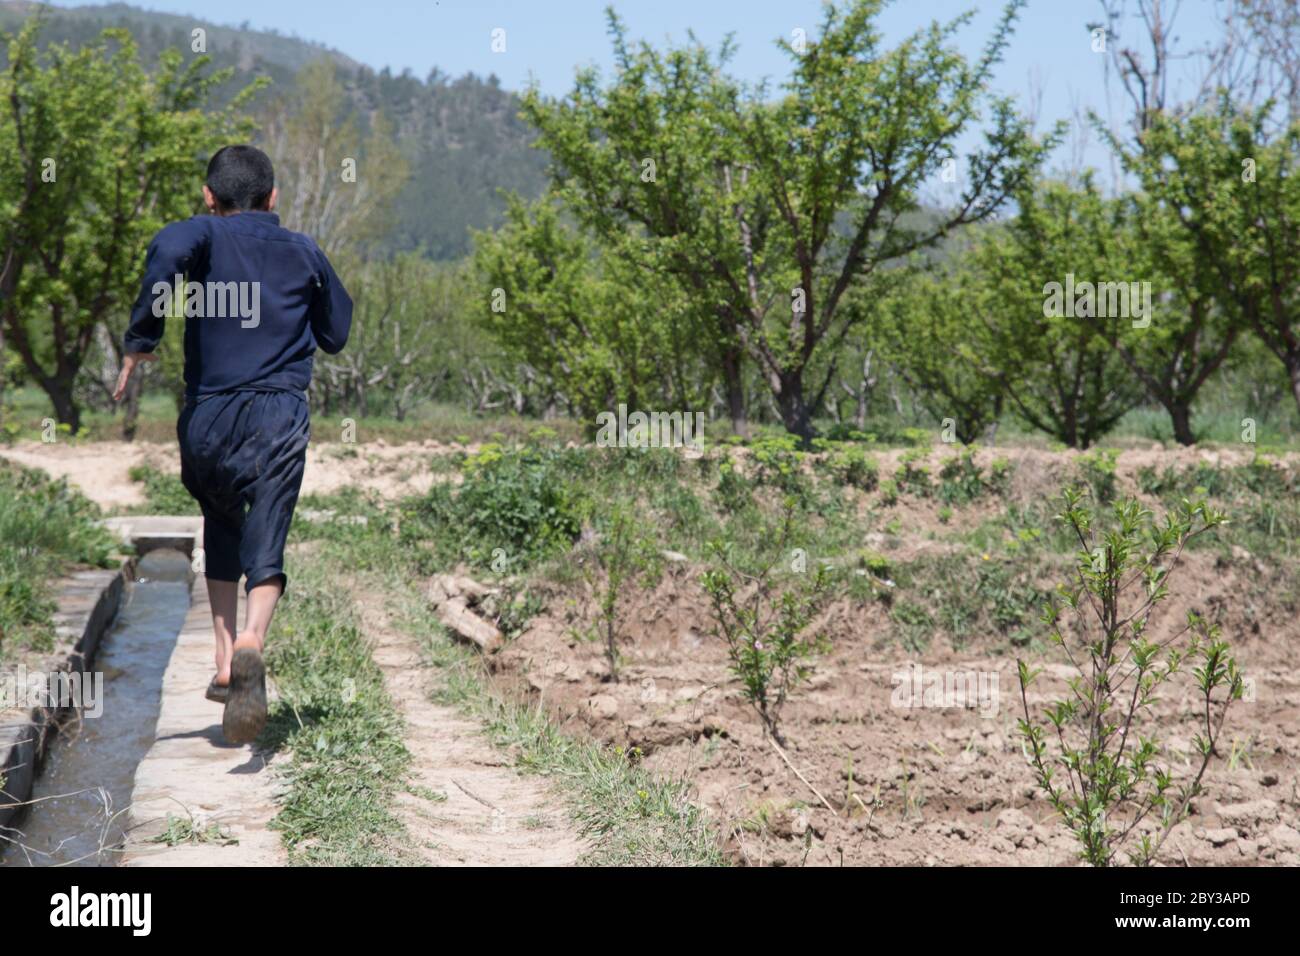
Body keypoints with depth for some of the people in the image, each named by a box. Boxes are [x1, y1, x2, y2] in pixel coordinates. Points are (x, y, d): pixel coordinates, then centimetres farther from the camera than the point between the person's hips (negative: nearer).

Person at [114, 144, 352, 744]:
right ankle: (252, 641, -35)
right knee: (265, 547, -5)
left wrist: (139, 341, -16)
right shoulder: (305, 253, 14)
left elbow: (169, 248, -21)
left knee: (221, 535, 23)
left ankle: (225, 662, 18)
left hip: (208, 415, 0)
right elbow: (335, 335, 22)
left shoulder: (207, 236, 4)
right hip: (281, 417, 0)